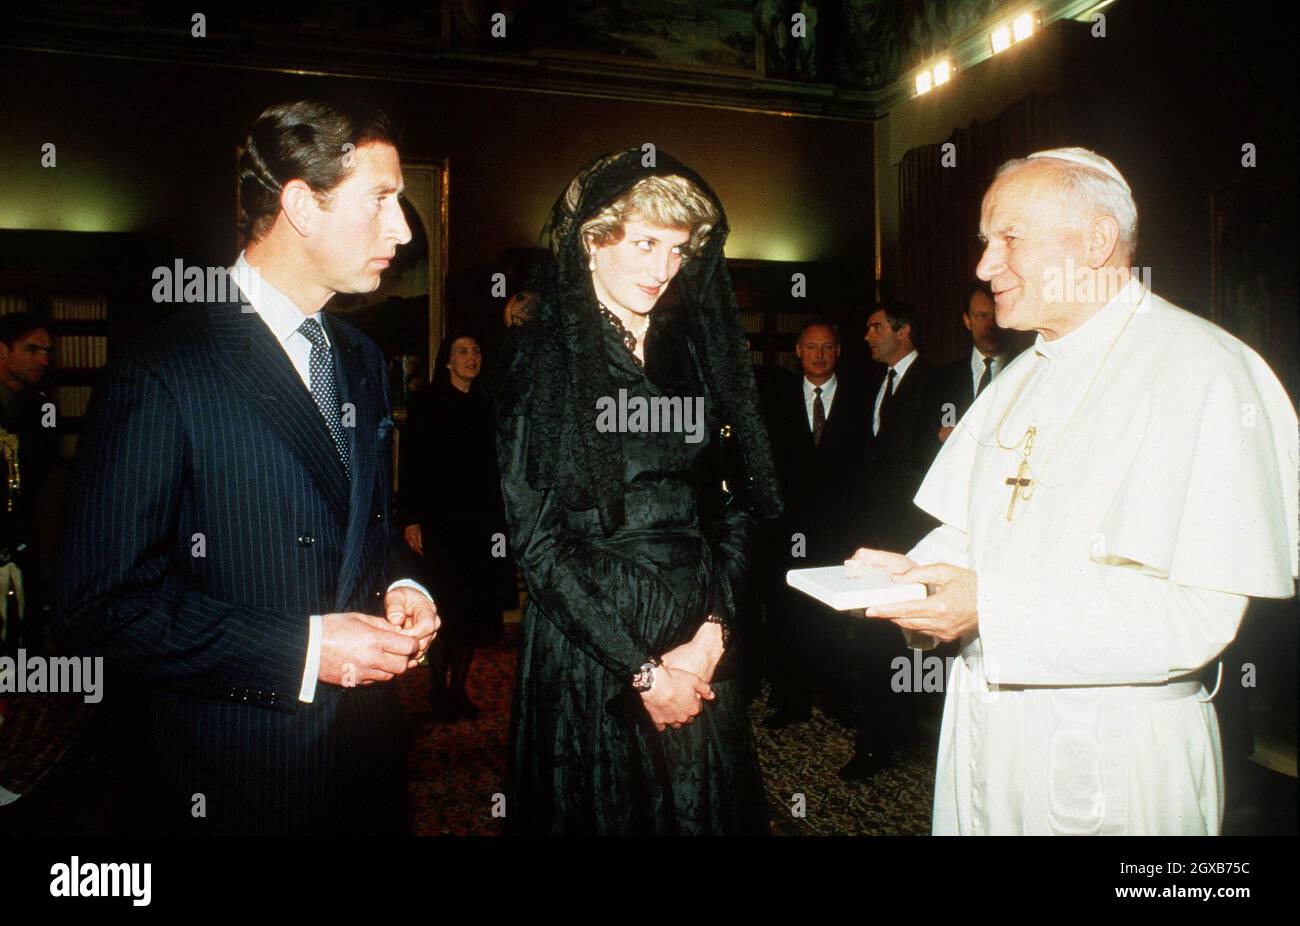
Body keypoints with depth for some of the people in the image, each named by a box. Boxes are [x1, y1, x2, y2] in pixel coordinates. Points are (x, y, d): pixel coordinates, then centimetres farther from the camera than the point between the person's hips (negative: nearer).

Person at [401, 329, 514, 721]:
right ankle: (438, 691, 12)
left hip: (478, 521, 5)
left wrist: (498, 520, 8)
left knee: (474, 608, 6)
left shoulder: (483, 407, 13)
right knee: (444, 609, -3)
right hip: (439, 520, -5)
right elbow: (410, 463, -7)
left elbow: (491, 467, 14)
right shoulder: (426, 402, -2)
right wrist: (411, 518, -14)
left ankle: (459, 688, 18)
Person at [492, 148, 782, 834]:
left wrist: (711, 631, -7)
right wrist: (641, 669, -13)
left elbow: (735, 502, 6)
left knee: (704, 807, 17)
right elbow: (537, 537, -13)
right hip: (588, 642, -4)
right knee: (598, 808, 11)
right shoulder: (542, 354, -7)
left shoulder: (695, 349, 7)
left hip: (700, 641, 5)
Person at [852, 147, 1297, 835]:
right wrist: (914, 570, -5)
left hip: (1111, 751, -7)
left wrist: (991, 608, -27)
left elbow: (1199, 615, -23)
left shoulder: (1202, 371, -15)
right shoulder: (1023, 378, 12)